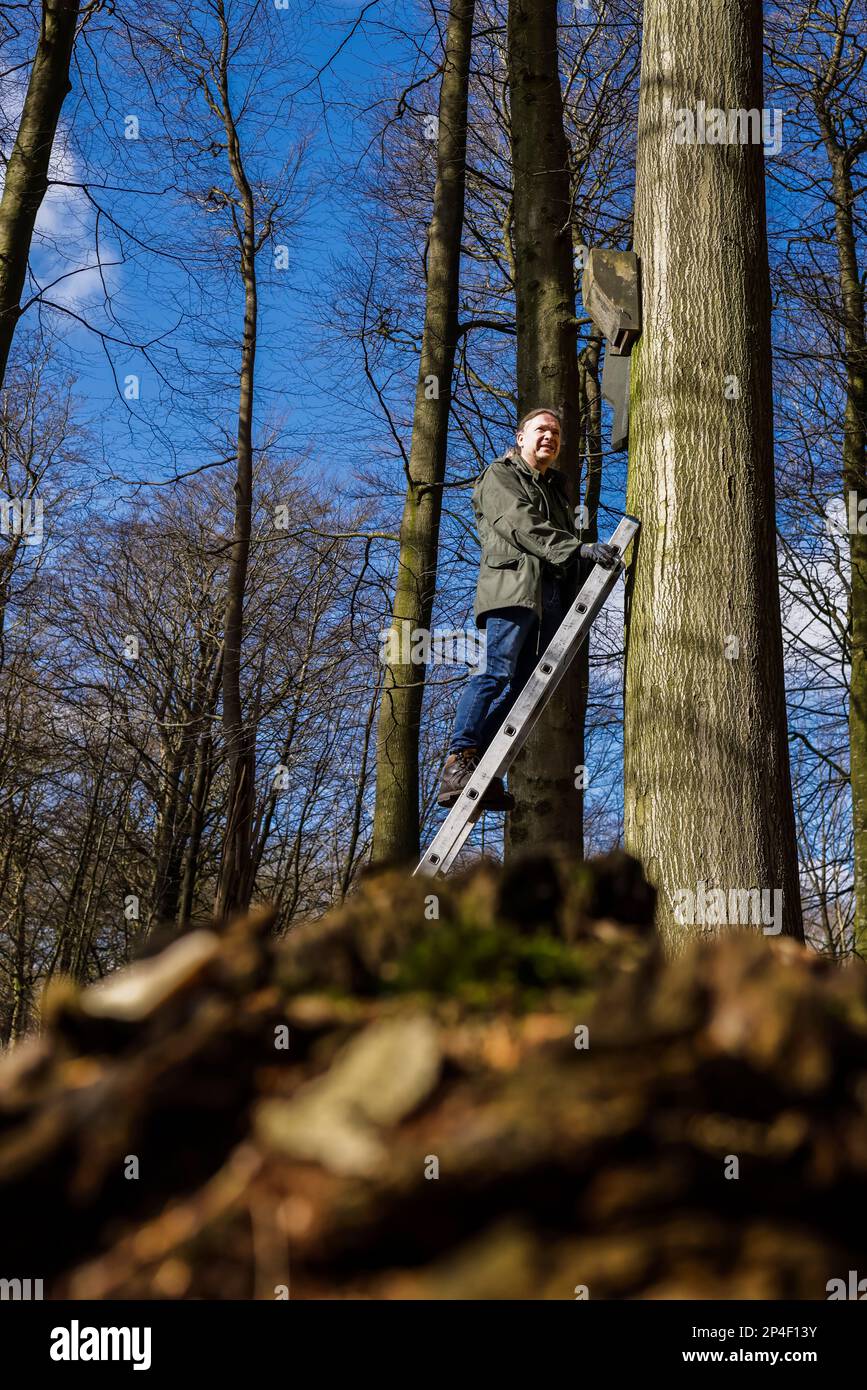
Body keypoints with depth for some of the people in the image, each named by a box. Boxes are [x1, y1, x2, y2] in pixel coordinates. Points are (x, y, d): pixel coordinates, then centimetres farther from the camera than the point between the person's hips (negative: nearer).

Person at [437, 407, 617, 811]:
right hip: (513, 584, -7)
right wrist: (578, 549, -20)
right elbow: (524, 526, -9)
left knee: (520, 686, -4)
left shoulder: (556, 487, 34)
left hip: (551, 594, 7)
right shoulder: (500, 475, 8)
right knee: (497, 673, -20)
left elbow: (564, 538, 31)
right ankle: (458, 764, -25)